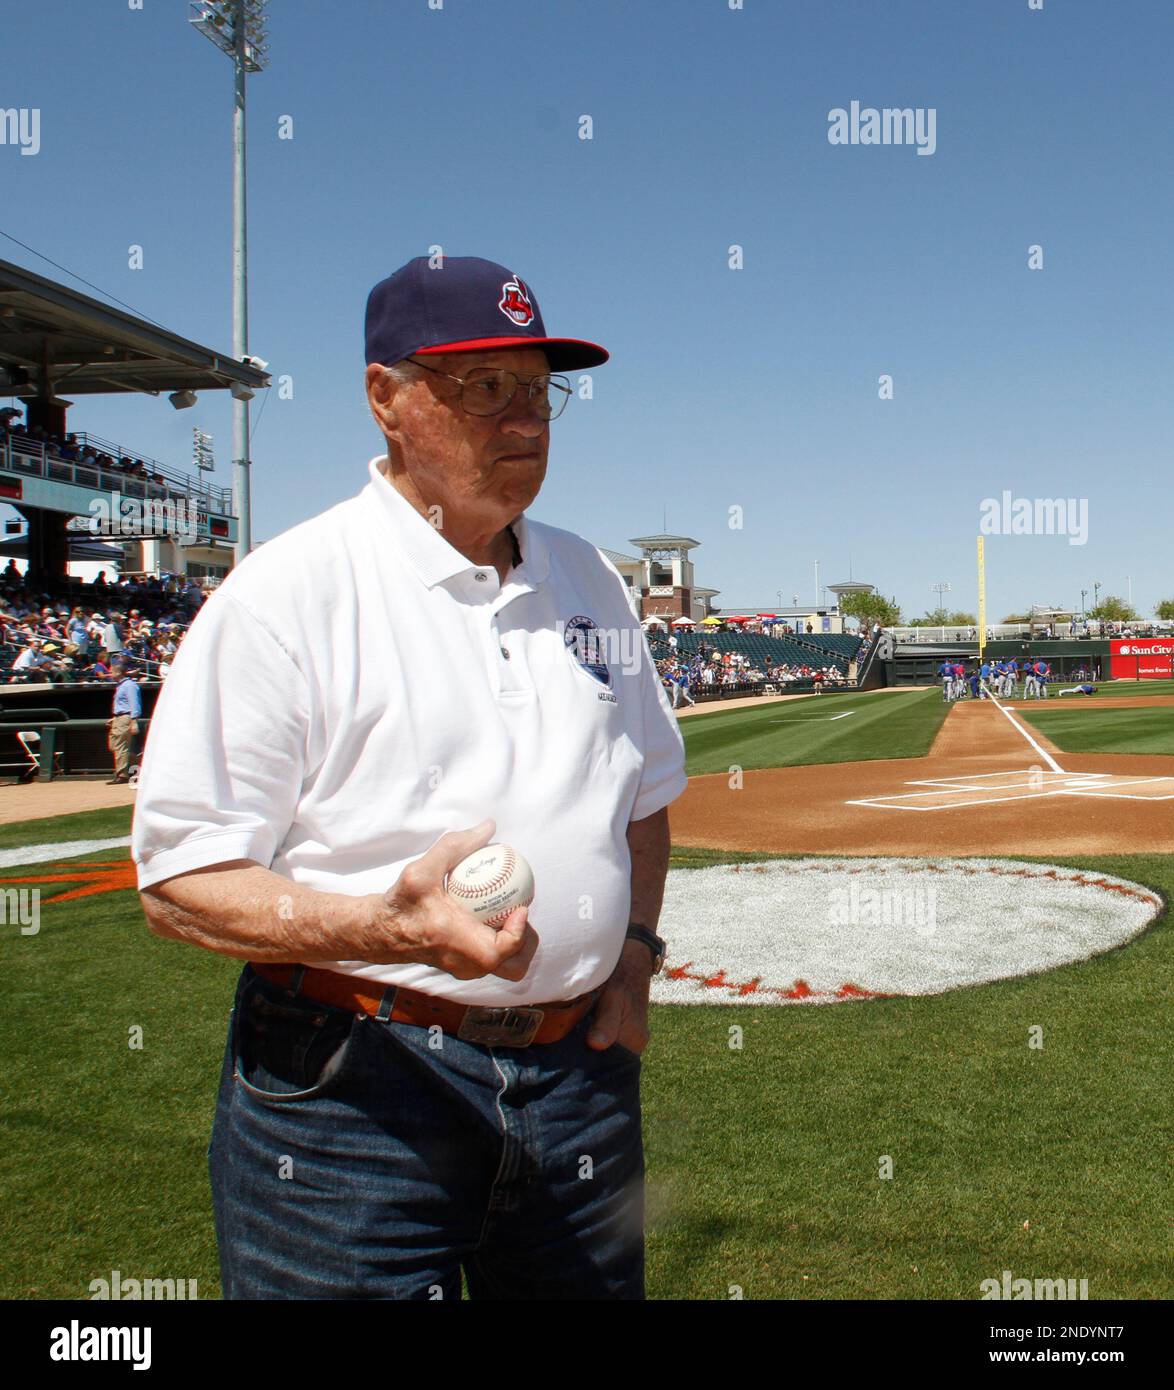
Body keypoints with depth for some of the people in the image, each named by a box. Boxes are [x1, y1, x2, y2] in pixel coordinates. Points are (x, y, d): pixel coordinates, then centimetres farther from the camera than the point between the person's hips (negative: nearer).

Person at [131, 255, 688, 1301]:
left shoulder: (588, 579, 9)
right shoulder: (283, 594, -11)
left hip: (581, 1073, 6)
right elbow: (179, 880, -13)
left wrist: (634, 957, 7)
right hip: (352, 1094, -5)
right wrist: (388, 929, -28)